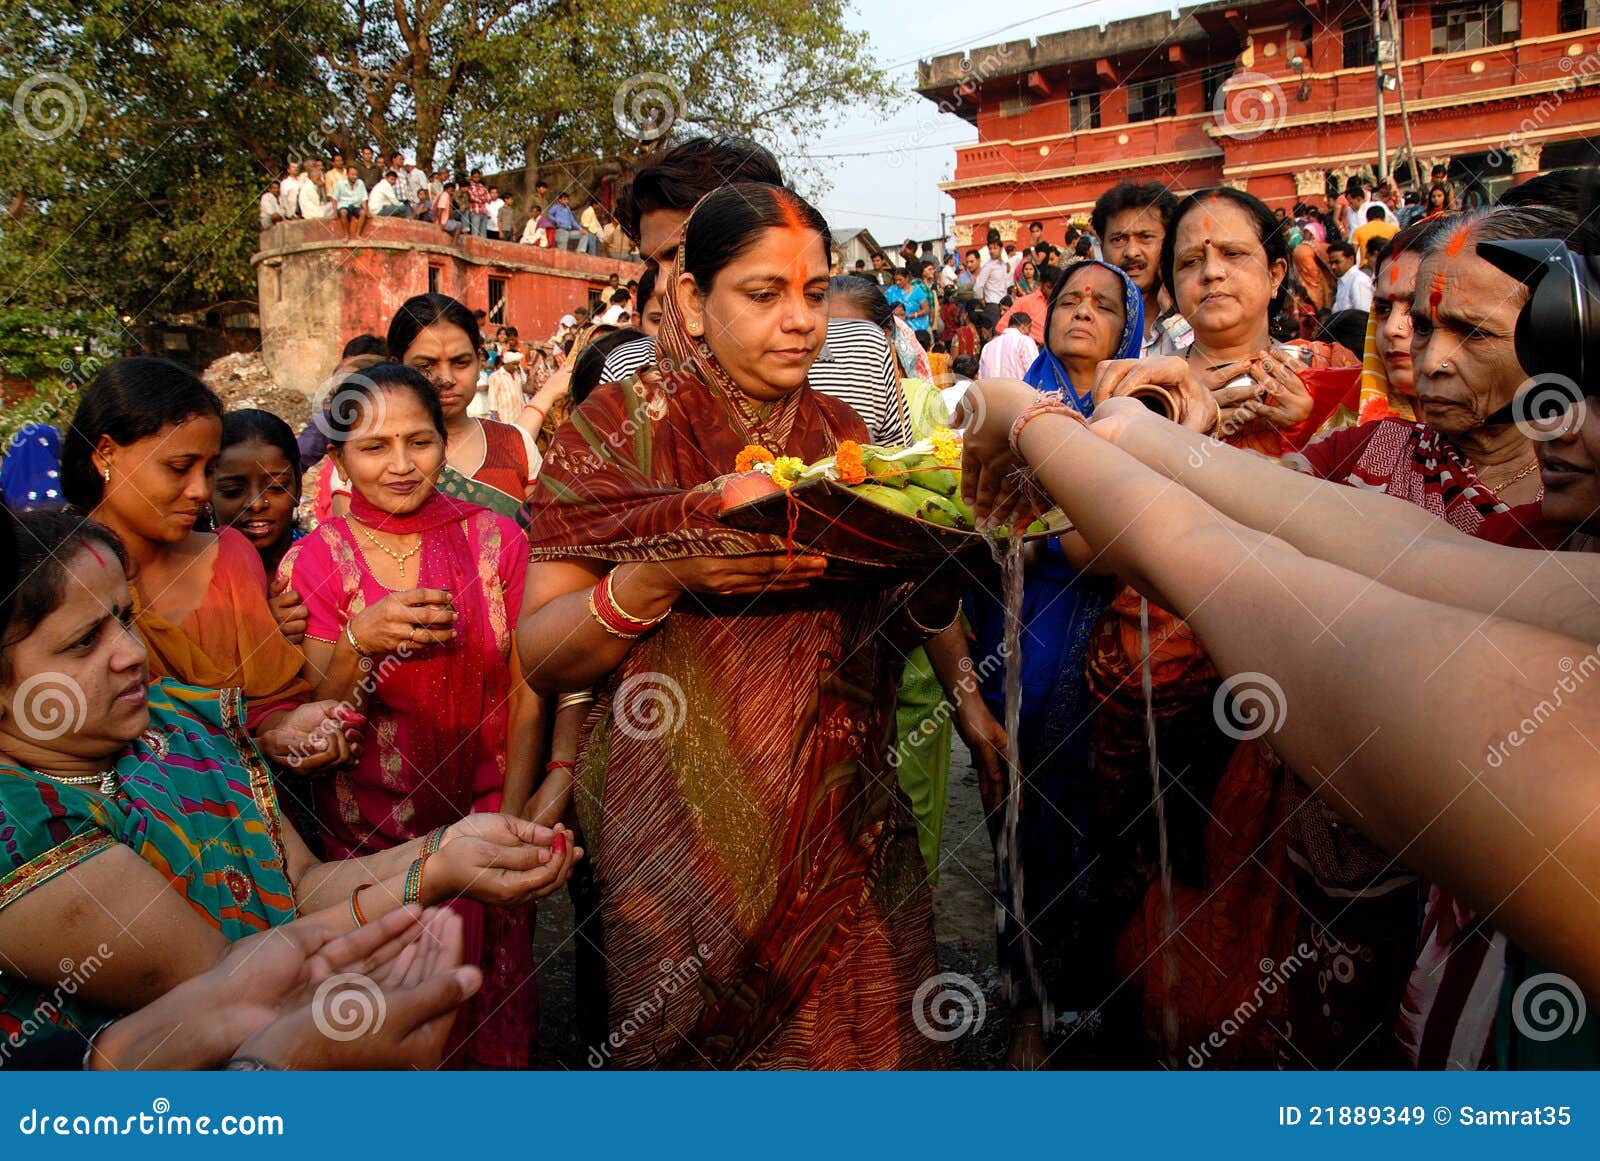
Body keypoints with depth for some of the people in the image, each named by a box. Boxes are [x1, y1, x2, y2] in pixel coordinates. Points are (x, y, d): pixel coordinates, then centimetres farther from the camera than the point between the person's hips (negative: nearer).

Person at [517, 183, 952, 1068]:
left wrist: (937, 577, -10)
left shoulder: (839, 433, 6)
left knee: (870, 1039, 10)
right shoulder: (624, 426, -6)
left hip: (840, 821, 4)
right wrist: (657, 578, -27)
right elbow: (539, 655, -10)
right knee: (695, 1039, 8)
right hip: (682, 828, -3)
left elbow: (878, 634, 11)